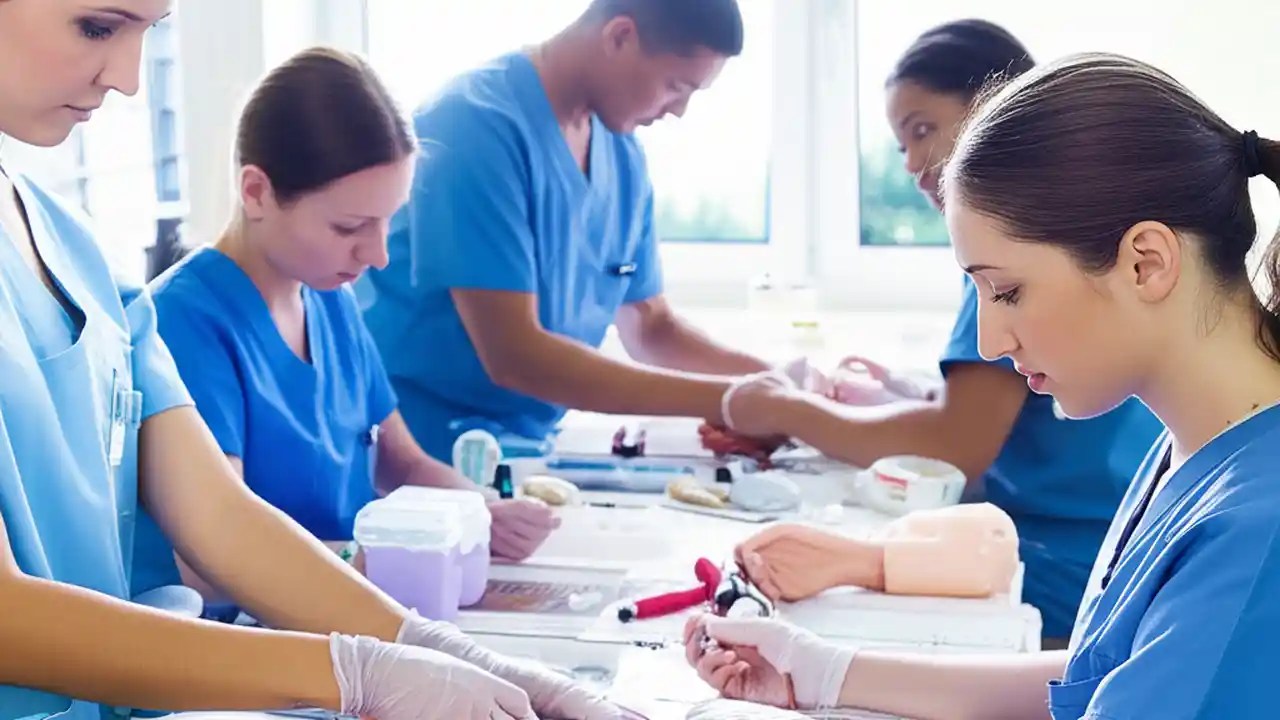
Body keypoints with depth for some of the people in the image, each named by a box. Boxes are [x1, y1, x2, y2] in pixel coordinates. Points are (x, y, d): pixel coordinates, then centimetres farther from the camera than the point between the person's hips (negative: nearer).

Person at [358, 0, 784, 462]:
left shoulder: (623, 156, 4)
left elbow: (649, 328, 12)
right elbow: (513, 356, -23)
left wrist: (770, 379, -5)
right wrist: (721, 400, -22)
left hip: (526, 450, 7)